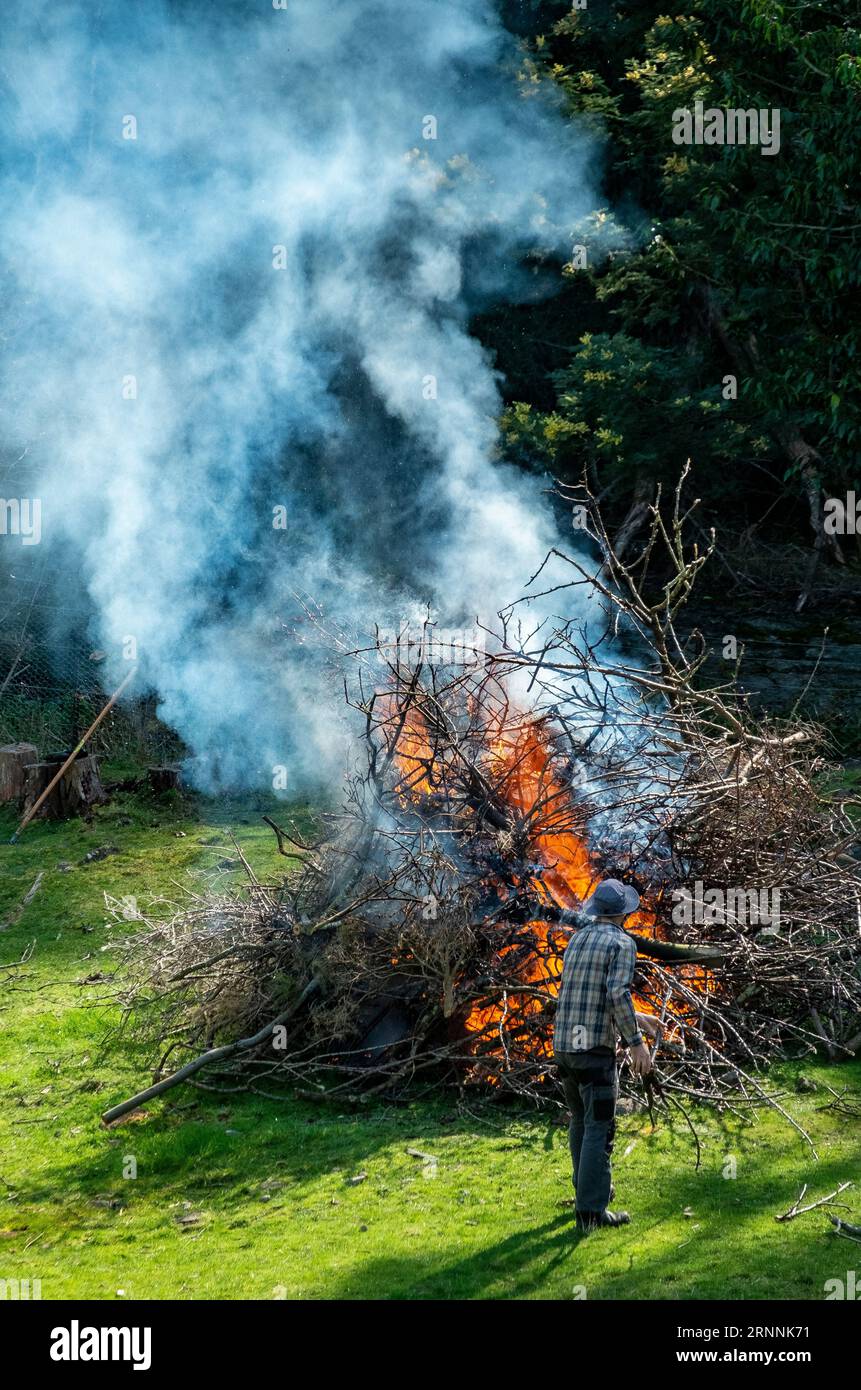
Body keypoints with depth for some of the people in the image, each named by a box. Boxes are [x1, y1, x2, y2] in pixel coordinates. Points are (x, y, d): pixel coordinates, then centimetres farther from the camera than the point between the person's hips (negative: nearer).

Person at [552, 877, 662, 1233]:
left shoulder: (577, 940, 16)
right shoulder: (622, 943, -7)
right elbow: (618, 994, -20)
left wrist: (634, 1018, 28)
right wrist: (635, 1041, -15)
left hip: (563, 1044, 7)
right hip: (595, 1047, -7)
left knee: (580, 1121, 21)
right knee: (599, 1127, -6)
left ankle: (589, 1189, 33)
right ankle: (591, 1210, -10)